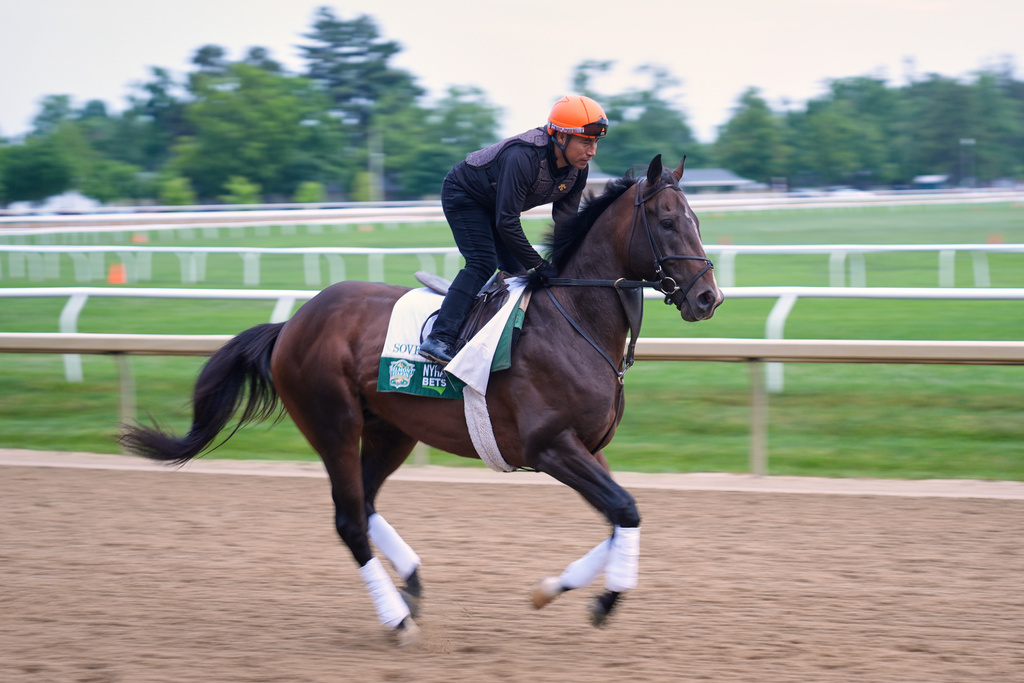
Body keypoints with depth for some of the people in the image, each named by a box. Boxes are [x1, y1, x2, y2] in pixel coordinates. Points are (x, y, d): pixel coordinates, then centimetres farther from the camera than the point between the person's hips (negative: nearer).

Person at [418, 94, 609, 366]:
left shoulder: (577, 170, -16)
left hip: (493, 205, 9)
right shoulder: (522, 158, -40)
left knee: (515, 269, 6)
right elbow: (507, 223, -38)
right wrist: (539, 266, -33)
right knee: (482, 263, -22)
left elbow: (566, 221, -7)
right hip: (463, 195, -9)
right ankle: (439, 340, -31)